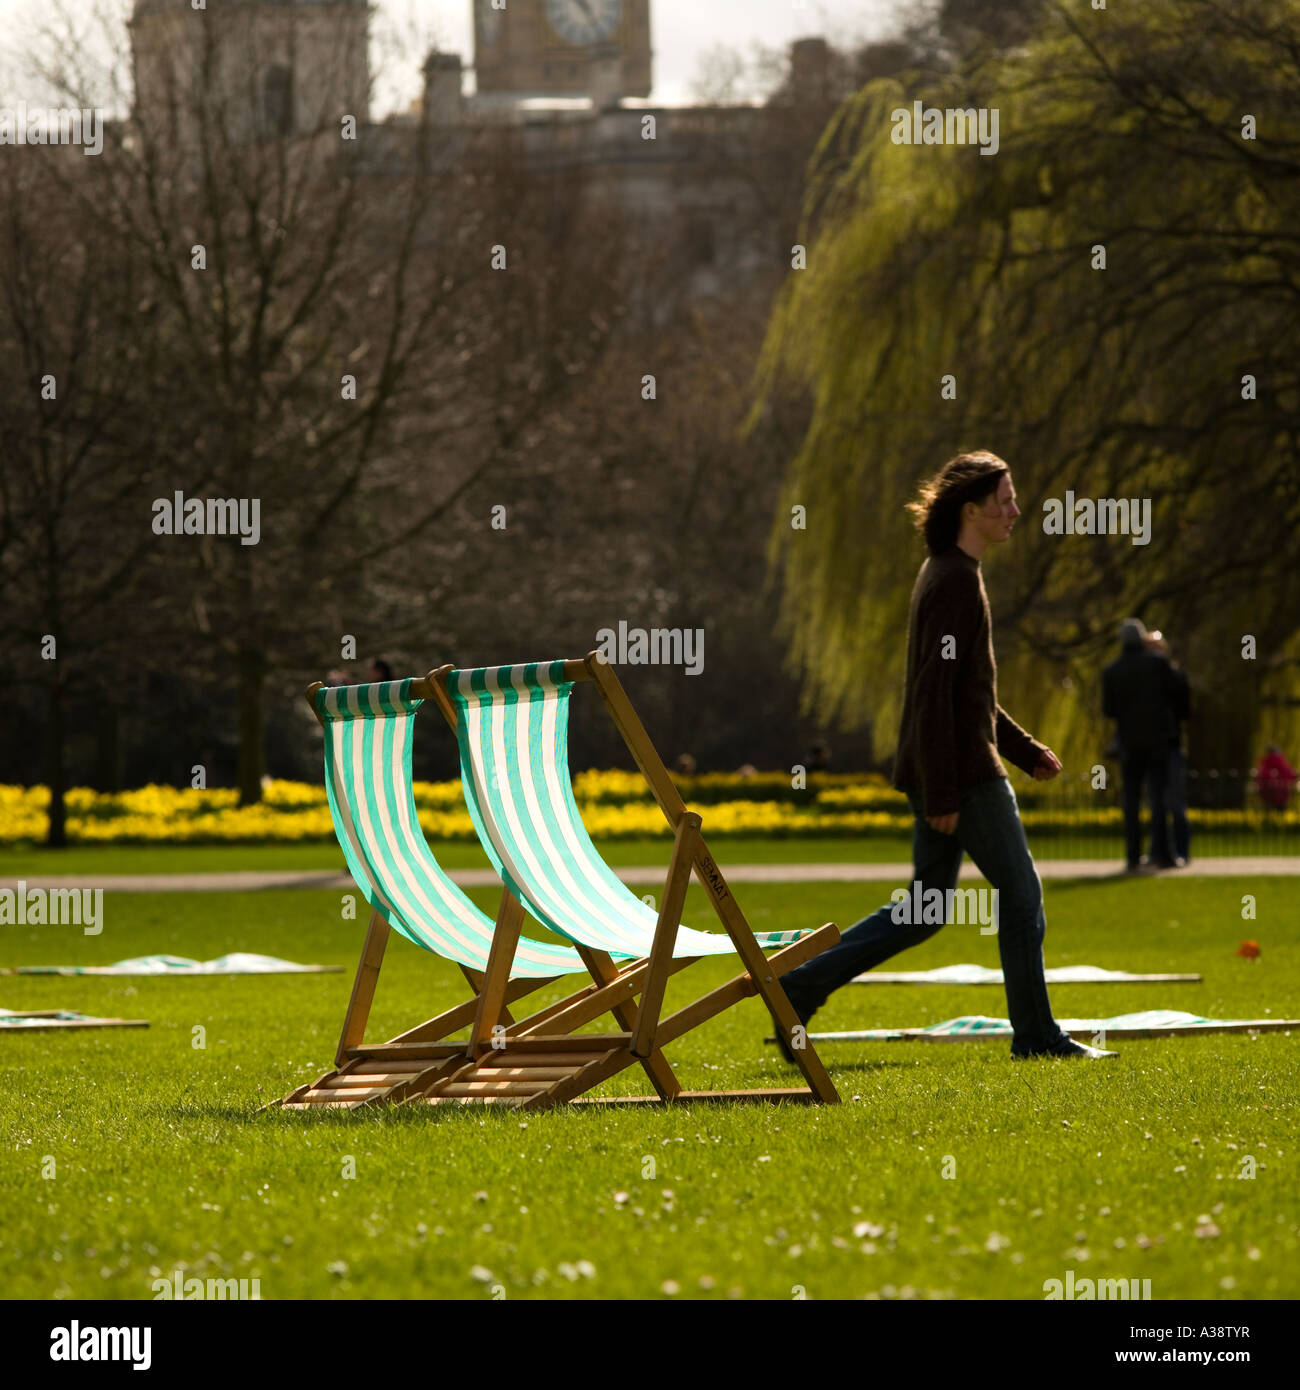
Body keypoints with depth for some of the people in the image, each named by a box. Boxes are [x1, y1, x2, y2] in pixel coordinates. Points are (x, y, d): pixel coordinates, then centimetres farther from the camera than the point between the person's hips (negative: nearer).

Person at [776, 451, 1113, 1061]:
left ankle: (803, 986, 7)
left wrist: (1025, 749, 25)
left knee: (923, 909, 10)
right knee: (1020, 892, 0)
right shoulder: (956, 581, -15)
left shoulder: (949, 575, 18)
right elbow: (935, 692, -20)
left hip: (939, 775, 10)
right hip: (964, 775, -10)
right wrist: (942, 795, -22)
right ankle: (1036, 1034, 6)